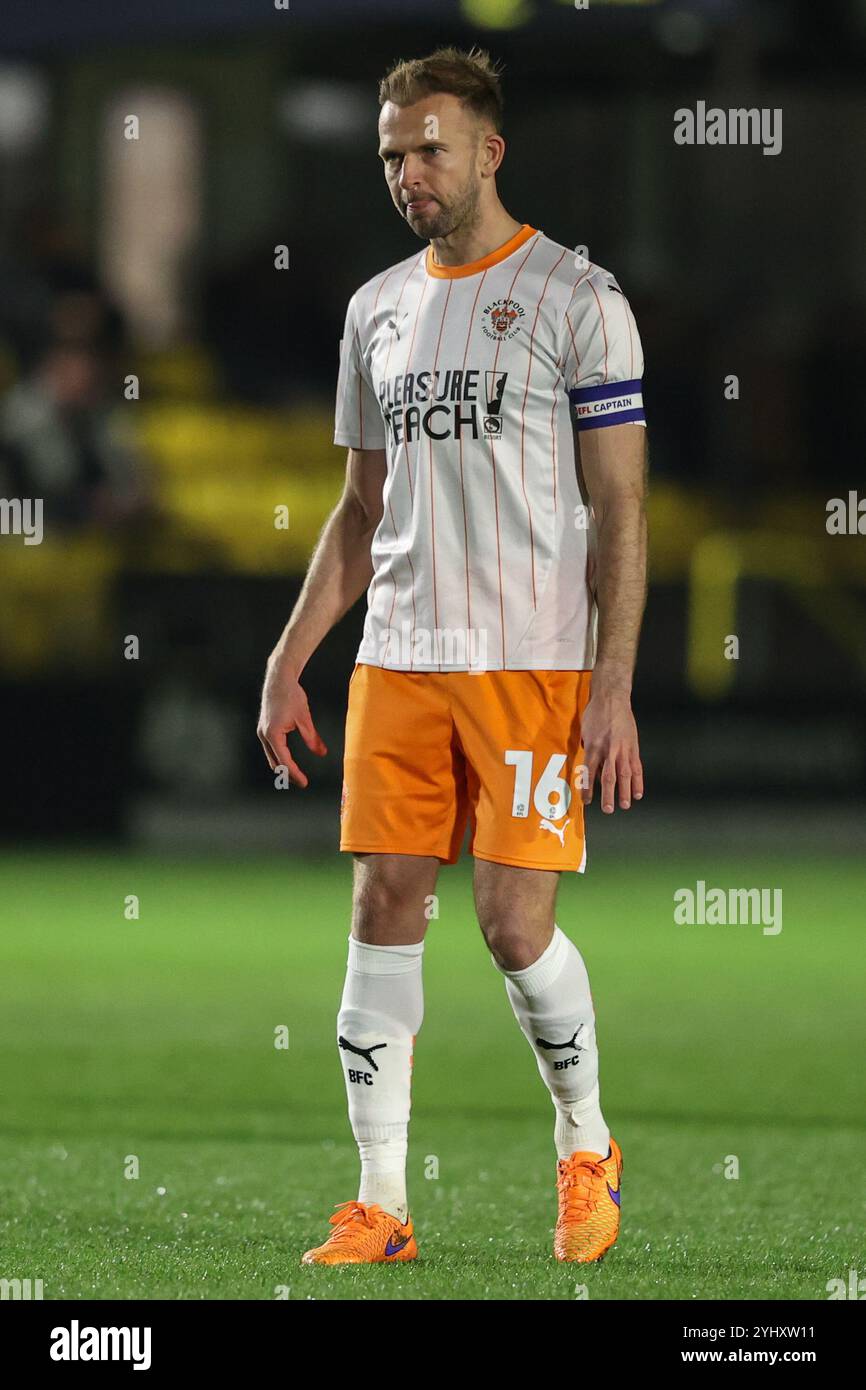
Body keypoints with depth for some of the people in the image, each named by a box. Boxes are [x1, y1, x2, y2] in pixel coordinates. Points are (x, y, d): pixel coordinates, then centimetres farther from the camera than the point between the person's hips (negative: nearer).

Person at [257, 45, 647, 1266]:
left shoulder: (578, 299, -3)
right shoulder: (377, 310, 14)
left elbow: (618, 510, -5)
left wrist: (615, 687, -12)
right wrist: (288, 662, 13)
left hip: (534, 665, -5)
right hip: (397, 663, 5)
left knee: (516, 924, -8)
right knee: (385, 910, 0)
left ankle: (587, 1149, 17)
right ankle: (380, 1209, 4)